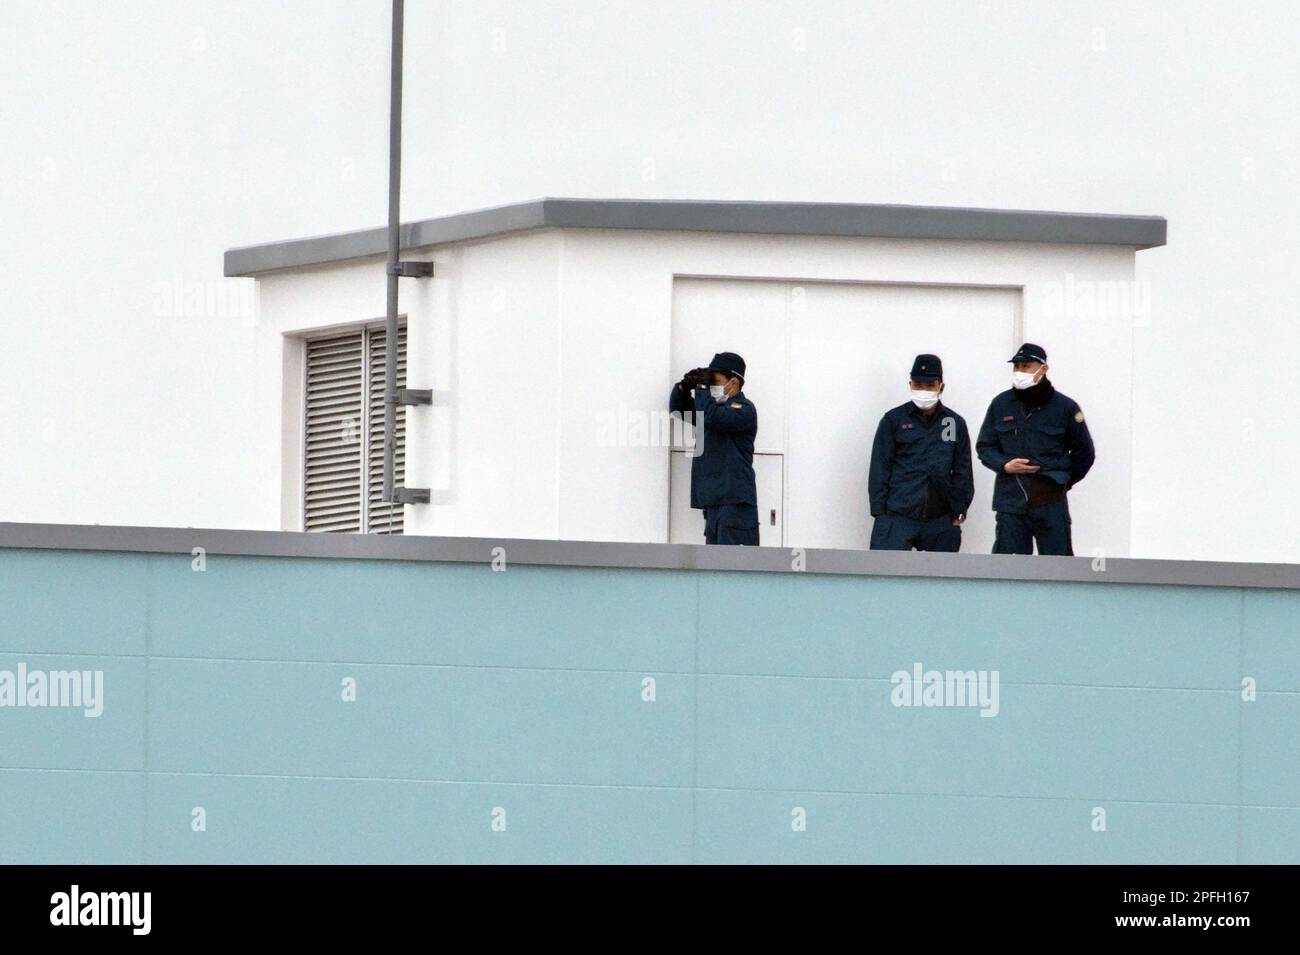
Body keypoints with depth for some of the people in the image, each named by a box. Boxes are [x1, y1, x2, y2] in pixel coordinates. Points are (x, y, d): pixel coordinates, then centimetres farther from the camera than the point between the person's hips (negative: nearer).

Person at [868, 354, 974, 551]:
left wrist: (959, 512, 7)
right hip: (897, 518, -3)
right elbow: (879, 468, 3)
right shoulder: (894, 420, 4)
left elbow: (963, 471, 13)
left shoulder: (956, 423, 10)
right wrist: (879, 511, -4)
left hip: (941, 520, 3)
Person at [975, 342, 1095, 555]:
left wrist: (1063, 482, 10)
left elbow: (1084, 452, 11)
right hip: (1011, 500, 1)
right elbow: (984, 446, 12)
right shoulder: (1001, 404, 5)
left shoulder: (1064, 407, 0)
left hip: (1051, 503, -1)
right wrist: (1004, 466, -6)